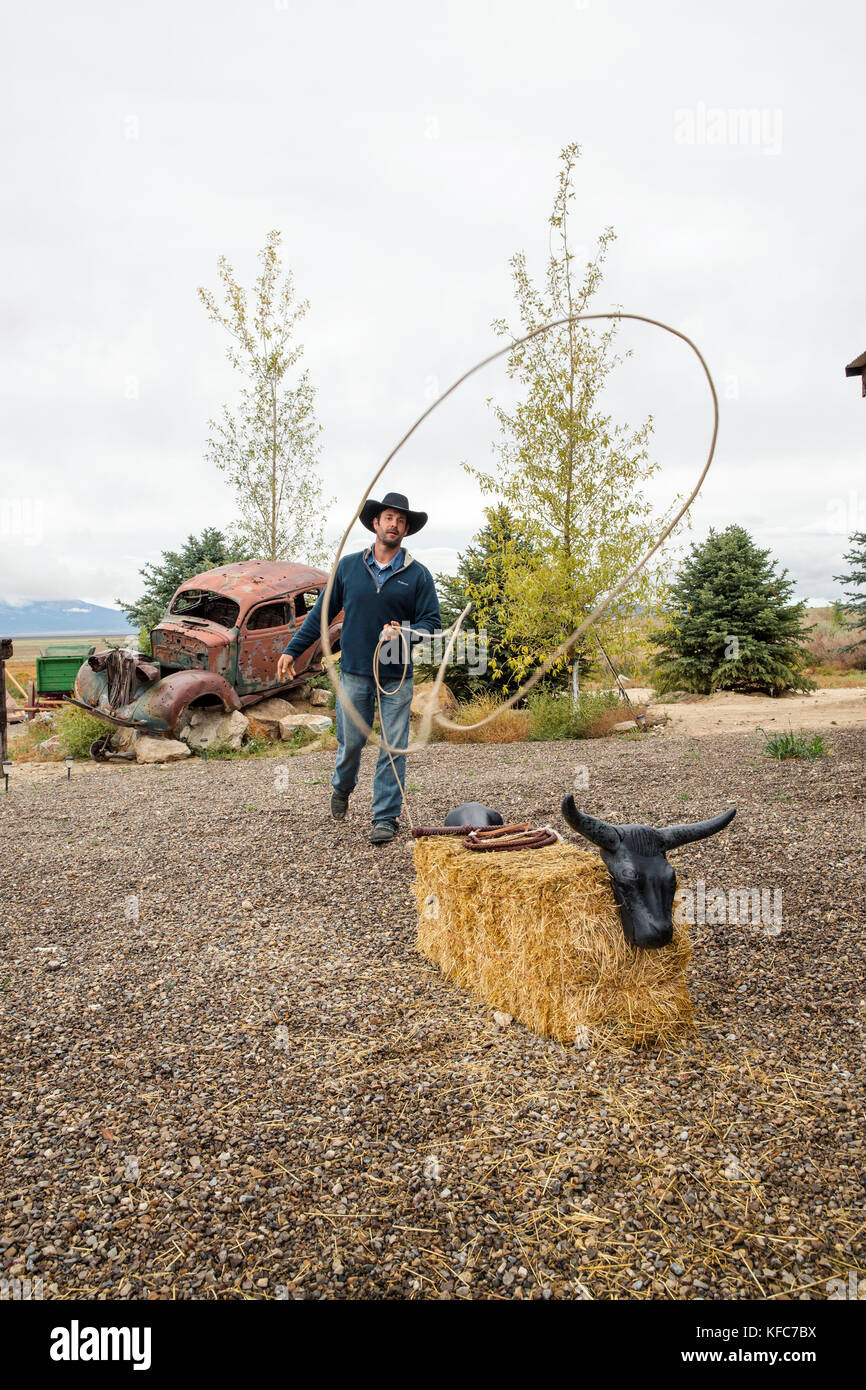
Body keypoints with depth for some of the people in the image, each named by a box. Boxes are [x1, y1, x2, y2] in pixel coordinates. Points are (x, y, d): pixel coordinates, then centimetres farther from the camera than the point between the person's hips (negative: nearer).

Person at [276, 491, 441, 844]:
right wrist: (292, 650, 6)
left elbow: (432, 622, 0)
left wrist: (403, 633, -20)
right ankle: (342, 788, 41)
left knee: (393, 748, 0)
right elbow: (322, 612, 9)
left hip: (397, 675, -1)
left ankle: (386, 818, 11)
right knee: (350, 740, 11)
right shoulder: (349, 566, 5)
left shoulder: (418, 574, 1)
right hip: (354, 672, 1)